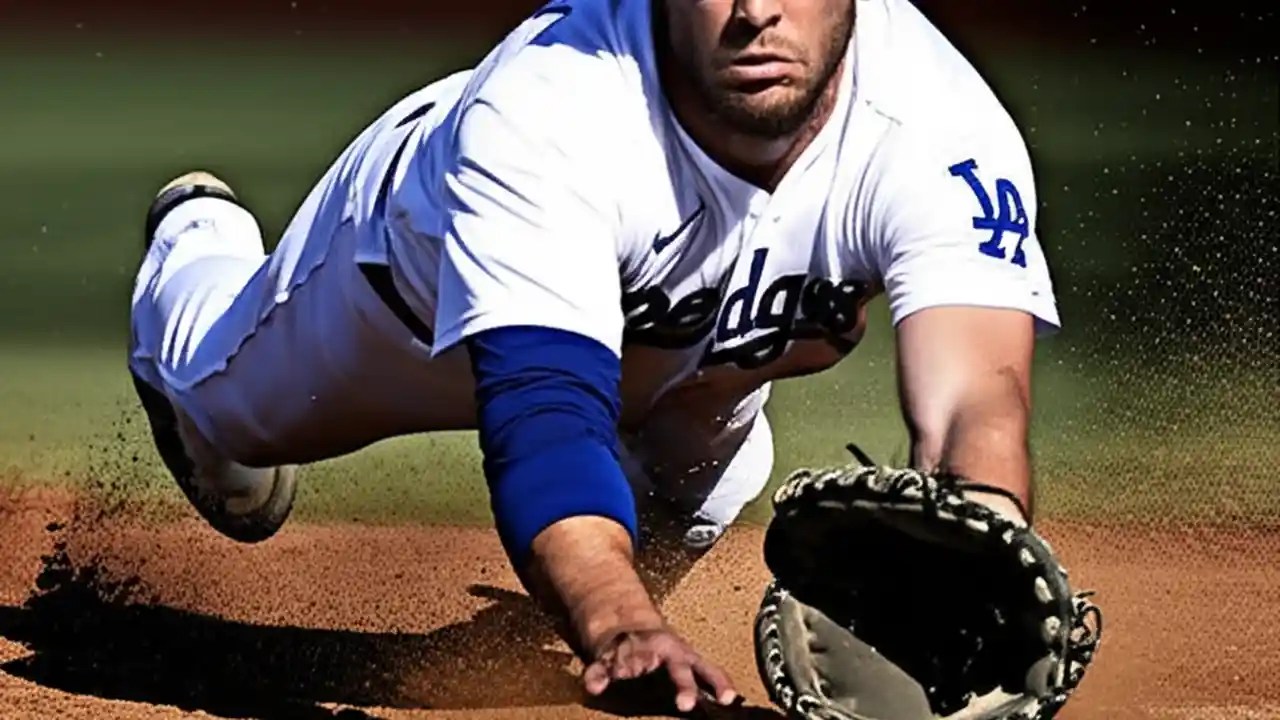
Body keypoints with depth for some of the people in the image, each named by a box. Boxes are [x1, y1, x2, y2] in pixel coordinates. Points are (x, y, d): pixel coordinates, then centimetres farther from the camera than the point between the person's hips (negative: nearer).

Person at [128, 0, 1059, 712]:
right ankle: (201, 240, 62)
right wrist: (623, 626, -78)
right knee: (229, 409, 29)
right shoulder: (546, 107, -49)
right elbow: (544, 405, -59)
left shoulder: (941, 123, -43)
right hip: (417, 262, -2)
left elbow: (975, 401, -56)